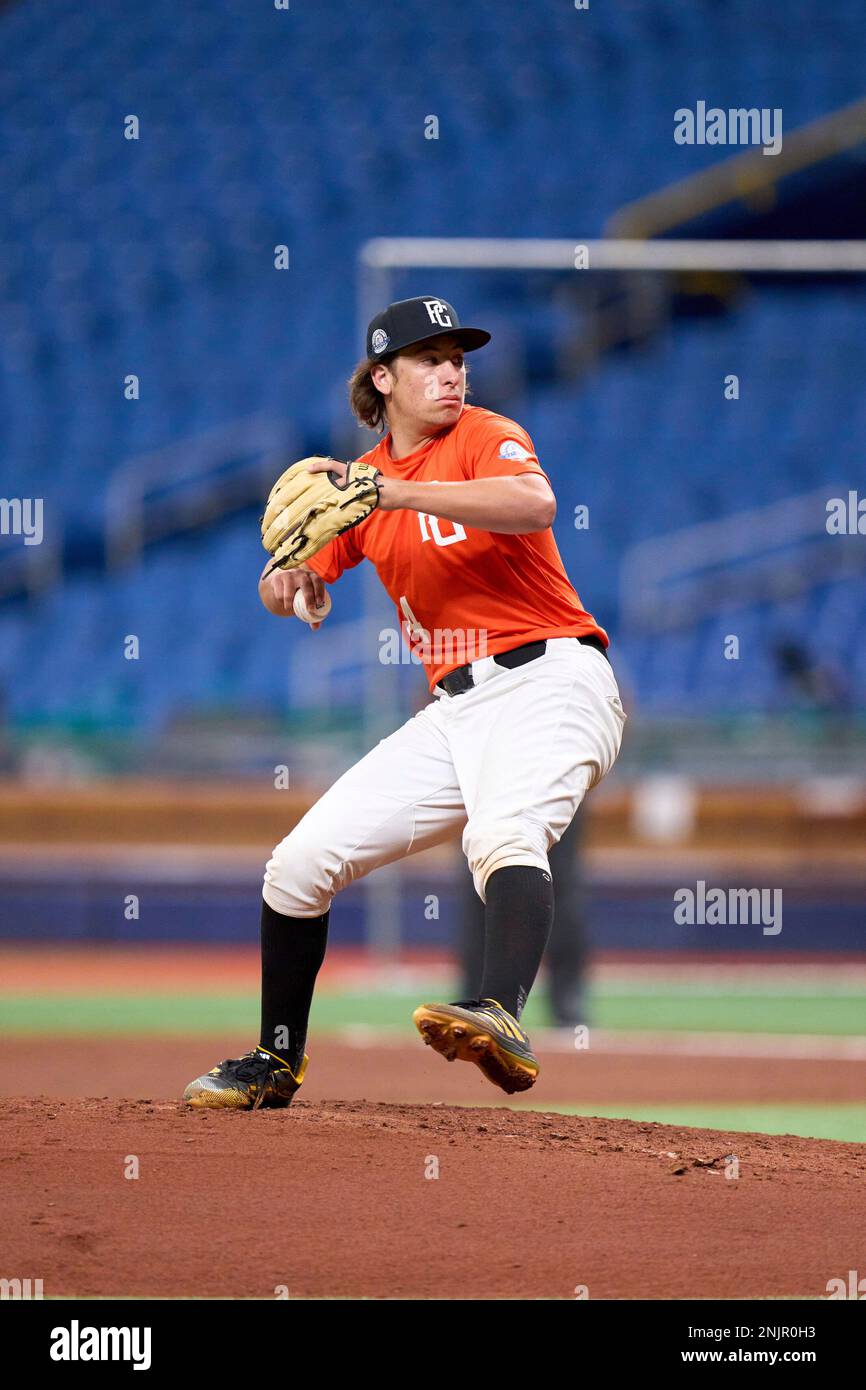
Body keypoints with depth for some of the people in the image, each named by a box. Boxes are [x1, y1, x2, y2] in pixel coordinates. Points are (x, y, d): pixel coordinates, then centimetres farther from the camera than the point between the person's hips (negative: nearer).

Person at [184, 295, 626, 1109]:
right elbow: (281, 595, 17)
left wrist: (395, 493, -29)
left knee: (504, 835, -36)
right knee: (301, 861, 4)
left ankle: (502, 1018, -60)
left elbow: (535, 503, -26)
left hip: (547, 683, -7)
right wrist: (293, 576, -9)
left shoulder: (483, 438, -2)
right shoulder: (364, 480, 16)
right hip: (453, 713, 7)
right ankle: (278, 1063, 21)